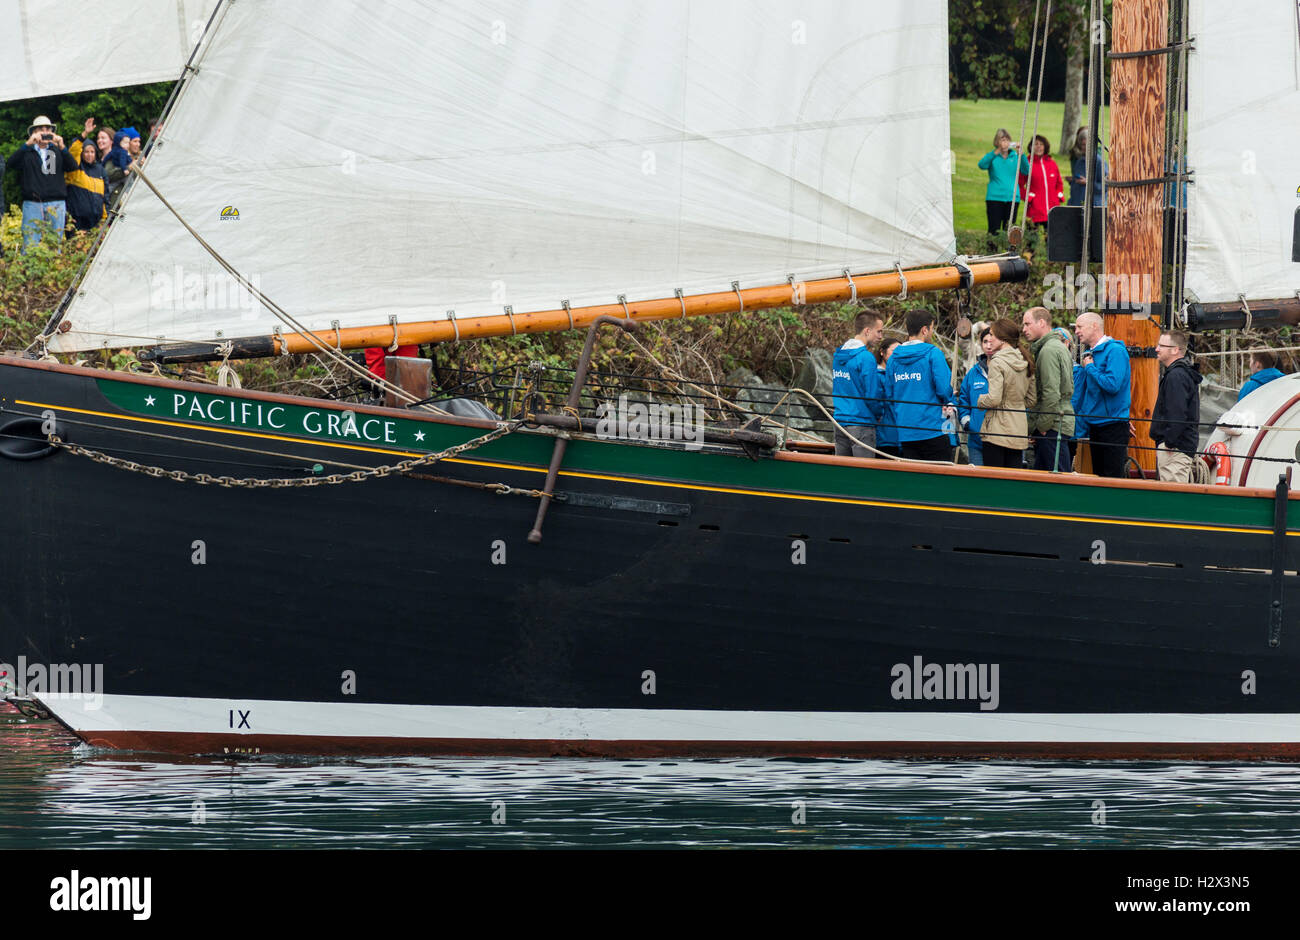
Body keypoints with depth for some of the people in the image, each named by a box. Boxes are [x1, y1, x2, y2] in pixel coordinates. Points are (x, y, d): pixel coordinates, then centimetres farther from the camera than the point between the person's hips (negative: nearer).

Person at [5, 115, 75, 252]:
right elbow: (10, 164, -9)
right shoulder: (27, 152, 8)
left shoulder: (57, 151, 13)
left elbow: (73, 167, -1)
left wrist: (62, 147, -15)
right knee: (30, 246, -8)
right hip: (32, 204, -2)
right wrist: (28, 144, -18)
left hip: (56, 205, 2)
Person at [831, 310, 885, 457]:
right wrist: (878, 416, 4)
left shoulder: (838, 355, 11)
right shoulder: (866, 358, -15)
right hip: (861, 424, -8)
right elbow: (872, 395, -14)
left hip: (840, 422, 8)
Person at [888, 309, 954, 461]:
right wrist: (946, 402, 7)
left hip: (905, 434, 6)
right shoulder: (932, 354, -10)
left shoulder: (893, 359, 8)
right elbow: (945, 389, -15)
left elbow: (889, 393, 11)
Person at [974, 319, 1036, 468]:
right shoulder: (1025, 362, 9)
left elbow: (994, 399, -19)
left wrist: (979, 400, 0)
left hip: (998, 430, -7)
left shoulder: (997, 362, -13)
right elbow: (1031, 399, 15)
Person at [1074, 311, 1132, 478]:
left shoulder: (1115, 351, -12)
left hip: (1113, 426, -9)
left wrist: (1090, 367, -12)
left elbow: (1112, 385, -25)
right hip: (1095, 425, 9)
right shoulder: (1091, 353, 15)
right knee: (1098, 476, 10)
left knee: (1113, 478, -10)